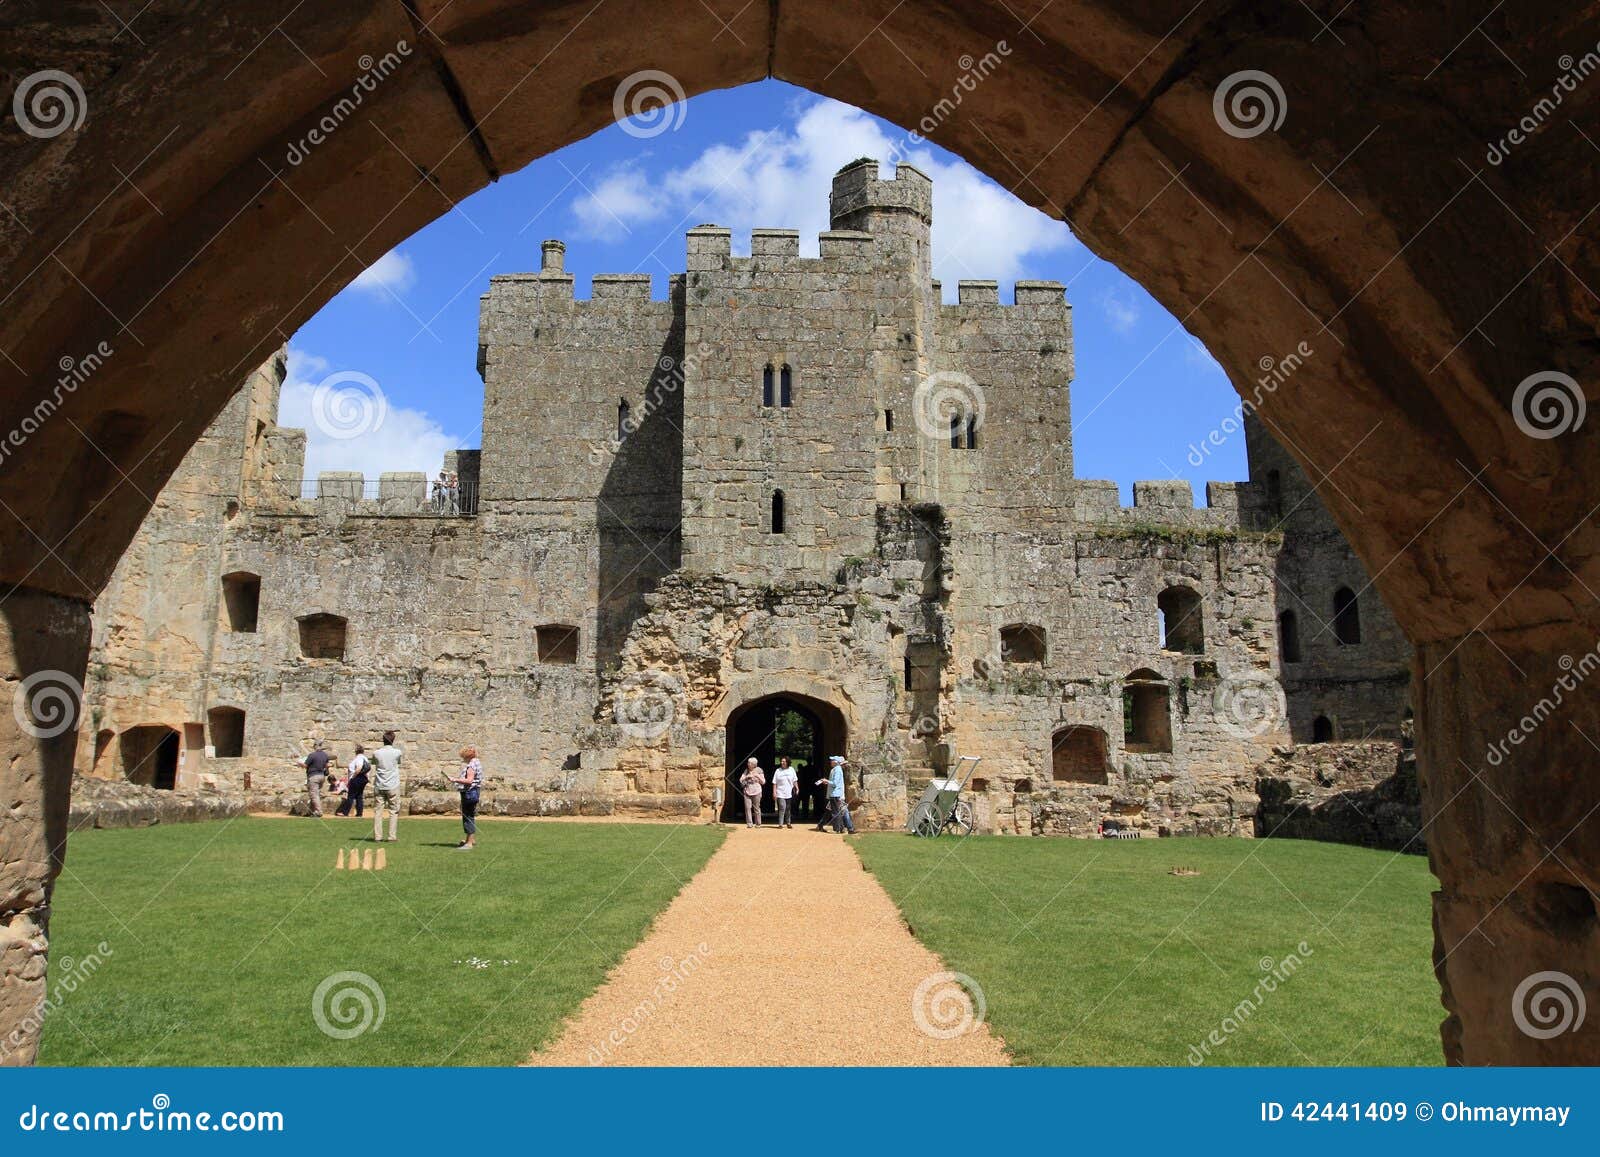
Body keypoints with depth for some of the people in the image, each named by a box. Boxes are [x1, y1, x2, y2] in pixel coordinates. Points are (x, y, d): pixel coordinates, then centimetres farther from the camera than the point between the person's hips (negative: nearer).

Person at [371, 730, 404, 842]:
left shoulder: (376, 753, -2)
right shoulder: (397, 752, -6)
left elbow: (374, 764, 14)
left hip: (379, 786, 2)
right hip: (393, 786, -2)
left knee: (378, 811, 6)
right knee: (394, 811, 4)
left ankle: (377, 836, 3)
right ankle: (392, 836, 0)